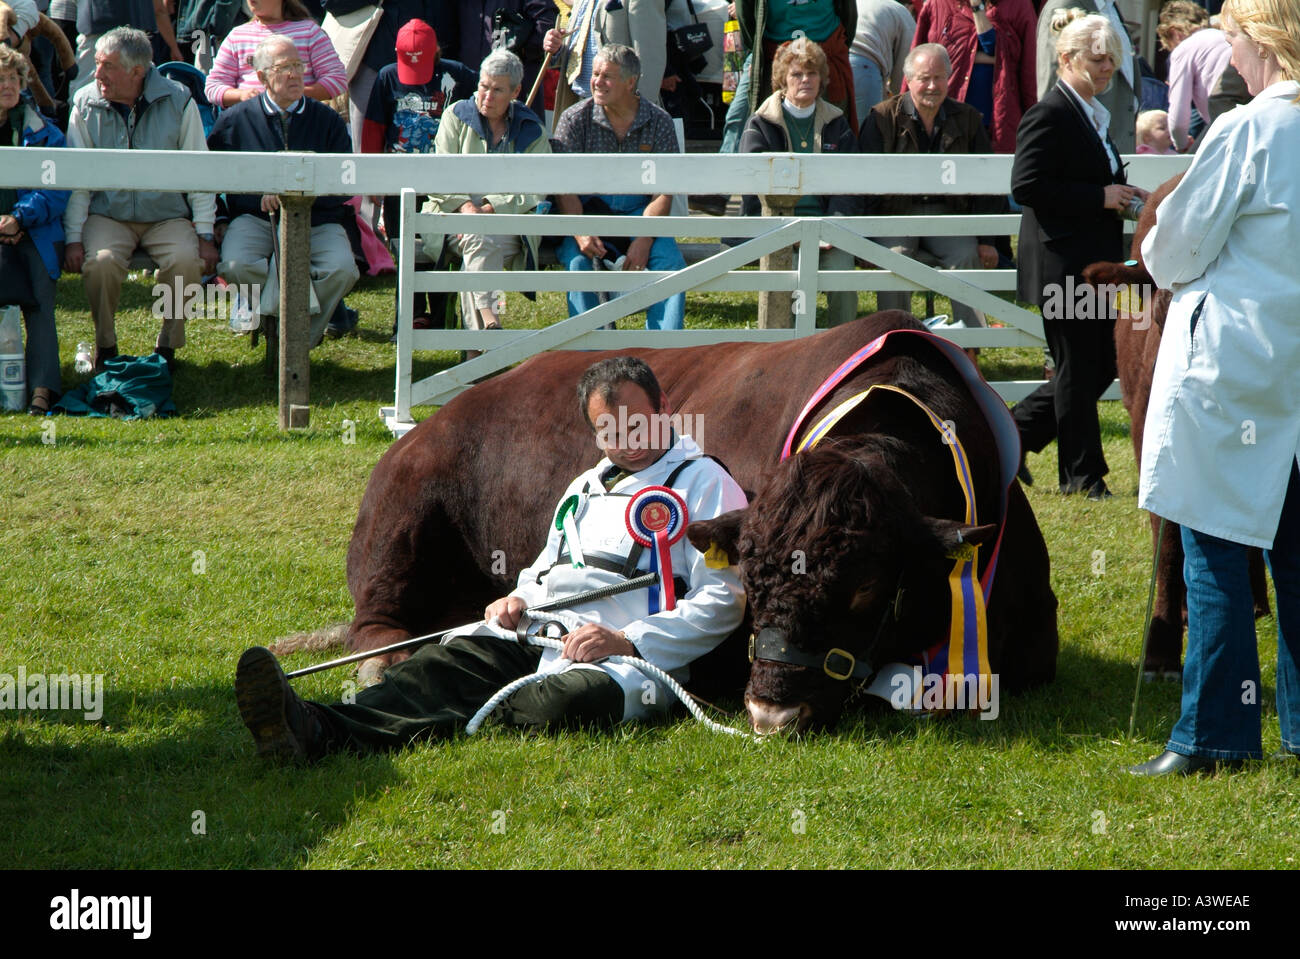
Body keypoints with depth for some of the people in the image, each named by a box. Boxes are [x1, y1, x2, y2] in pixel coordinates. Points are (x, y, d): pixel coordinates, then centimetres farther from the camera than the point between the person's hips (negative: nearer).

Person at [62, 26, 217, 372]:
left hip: (167, 214, 0)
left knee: (186, 260, -29)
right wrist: (74, 238, -8)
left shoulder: (178, 102, -3)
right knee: (101, 260, -31)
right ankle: (105, 346, -7)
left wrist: (205, 235, -5)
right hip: (108, 214, 0)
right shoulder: (86, 105, 0)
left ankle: (168, 346, -6)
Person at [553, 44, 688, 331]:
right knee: (578, 260, -31)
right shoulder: (575, 119, -1)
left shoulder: (659, 122, 1)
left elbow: (663, 194, -2)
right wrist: (580, 233, -25)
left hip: (638, 212, 1)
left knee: (671, 261, -26)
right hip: (587, 208, -1)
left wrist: (643, 241, -18)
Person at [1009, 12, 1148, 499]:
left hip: (1093, 266, 10)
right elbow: (1027, 186, -22)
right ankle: (1082, 474, 9)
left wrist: (1118, 195, 8)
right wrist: (1100, 197, -21)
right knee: (1078, 370, -1)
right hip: (1063, 266, -10)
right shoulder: (1049, 116, -13)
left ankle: (1011, 437, 21)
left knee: (1098, 367, 11)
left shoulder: (1093, 115, 16)